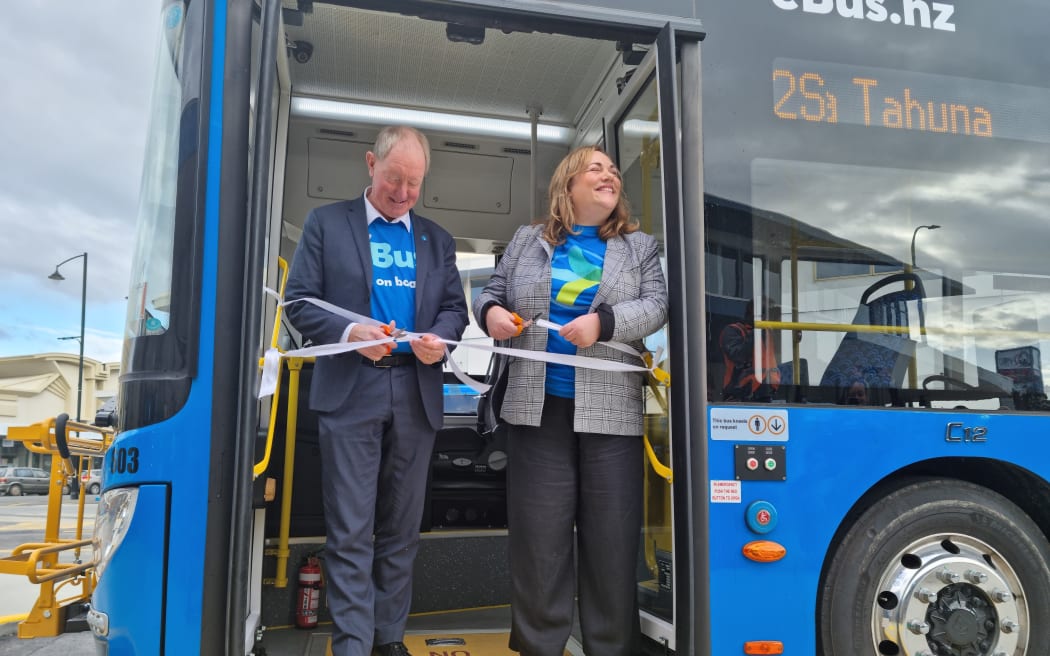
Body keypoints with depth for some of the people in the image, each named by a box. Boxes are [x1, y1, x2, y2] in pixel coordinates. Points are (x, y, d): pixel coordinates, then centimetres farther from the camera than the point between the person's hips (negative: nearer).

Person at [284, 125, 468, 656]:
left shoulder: (437, 240, 16)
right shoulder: (326, 223, 7)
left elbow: (454, 307, 13)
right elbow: (299, 301, 0)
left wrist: (439, 339, -10)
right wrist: (348, 332, -17)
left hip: (416, 393, 3)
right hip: (350, 391, -3)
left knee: (401, 527, 9)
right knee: (351, 531, -2)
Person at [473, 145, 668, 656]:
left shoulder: (640, 246, 10)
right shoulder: (528, 240, 13)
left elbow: (656, 305, -2)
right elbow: (492, 291, 16)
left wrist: (602, 322, -18)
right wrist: (491, 312, -7)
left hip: (610, 411, 0)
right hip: (538, 407, 1)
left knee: (611, 536, 4)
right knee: (538, 534, 5)